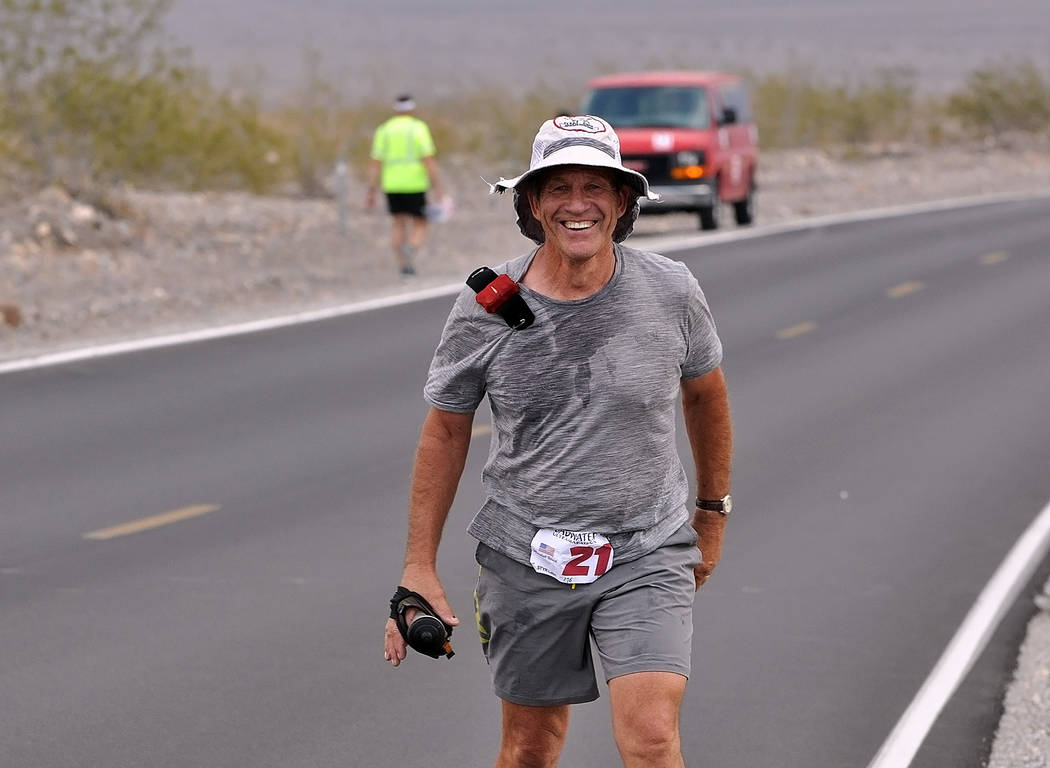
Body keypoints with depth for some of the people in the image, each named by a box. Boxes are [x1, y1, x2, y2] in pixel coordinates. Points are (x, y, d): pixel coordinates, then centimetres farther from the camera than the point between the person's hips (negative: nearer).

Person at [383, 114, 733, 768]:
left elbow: (705, 392, 12)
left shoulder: (671, 292, -7)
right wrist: (419, 569, 2)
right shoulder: (486, 309, -8)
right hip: (527, 559, 1)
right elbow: (446, 430, 4)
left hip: (647, 551, -1)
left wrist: (714, 512, 21)